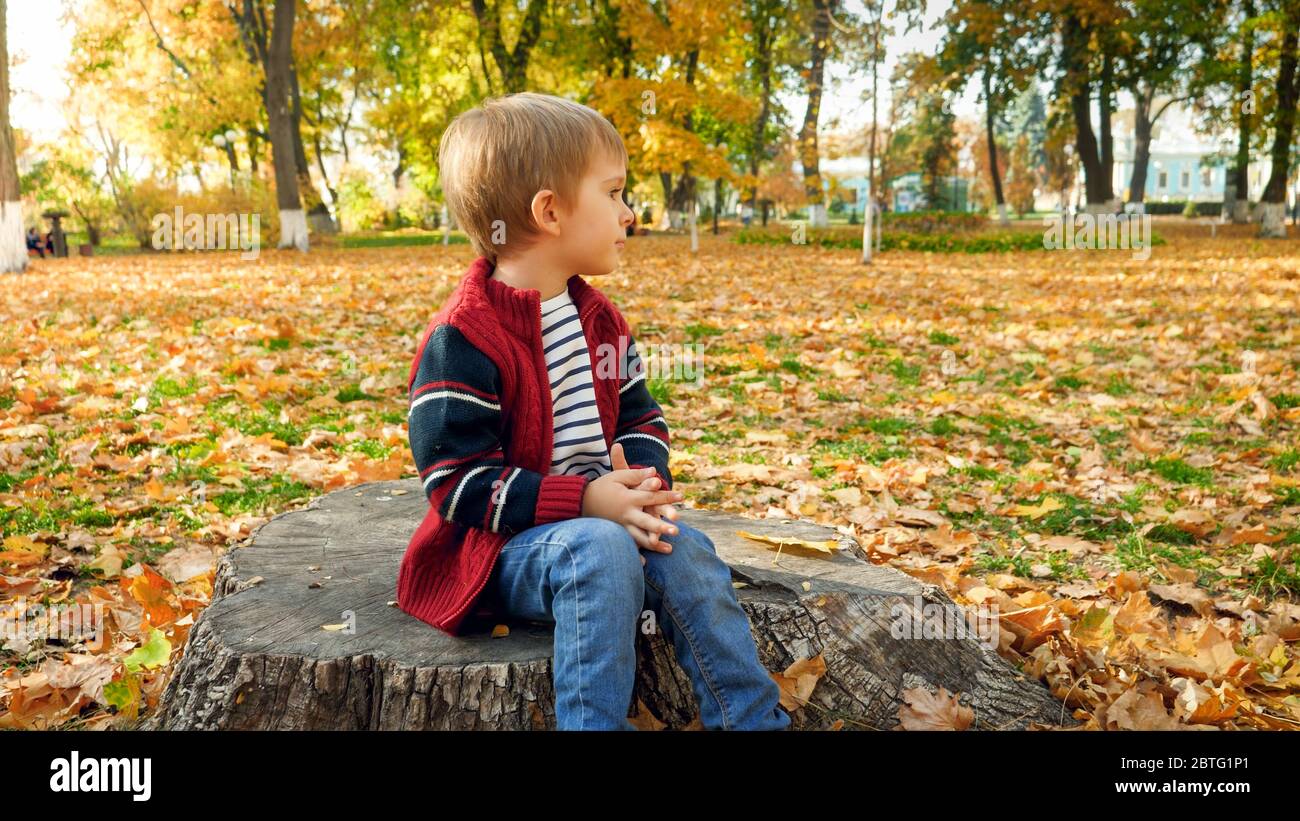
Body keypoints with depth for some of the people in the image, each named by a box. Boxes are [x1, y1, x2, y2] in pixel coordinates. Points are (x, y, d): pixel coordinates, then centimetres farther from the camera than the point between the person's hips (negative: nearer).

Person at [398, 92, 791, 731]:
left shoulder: (599, 318, 9)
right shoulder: (461, 340, -16)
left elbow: (639, 416, 15)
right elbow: (459, 480, -18)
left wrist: (644, 482, -10)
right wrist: (584, 500, -26)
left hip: (600, 517, 7)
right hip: (497, 546, -6)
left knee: (685, 553, -16)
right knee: (601, 551, -33)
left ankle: (757, 720, -6)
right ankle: (594, 722, -24)